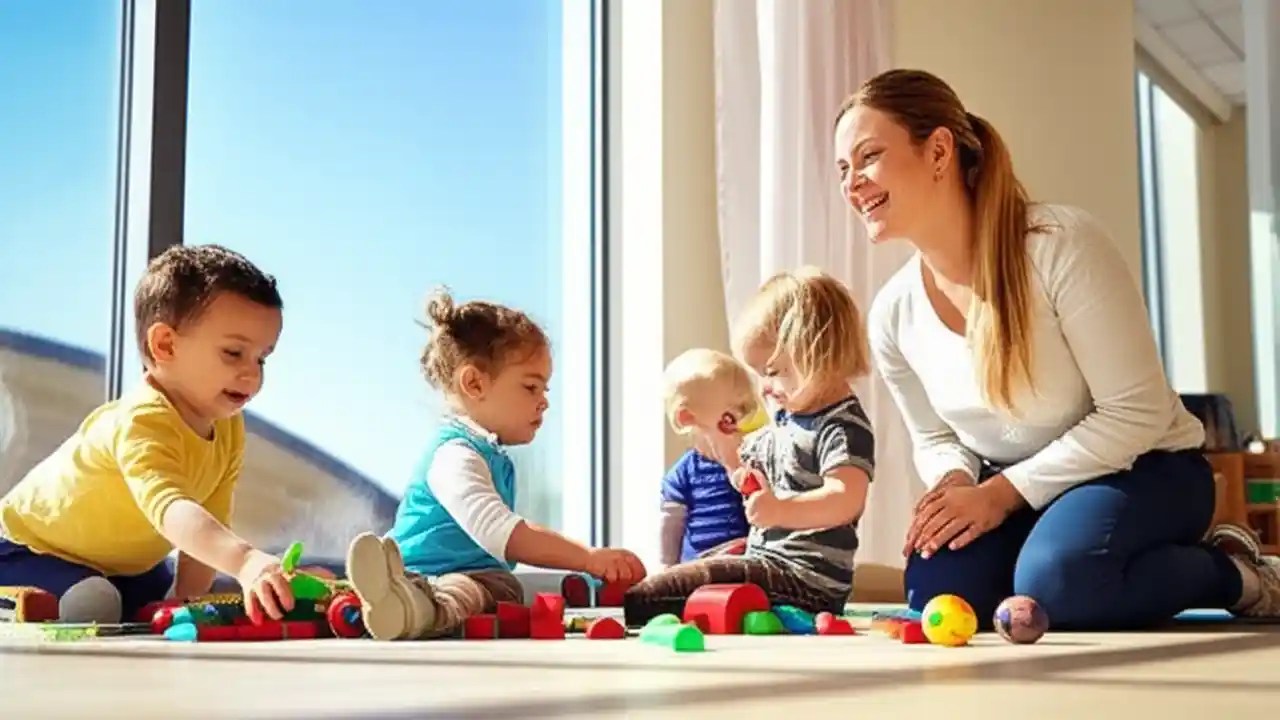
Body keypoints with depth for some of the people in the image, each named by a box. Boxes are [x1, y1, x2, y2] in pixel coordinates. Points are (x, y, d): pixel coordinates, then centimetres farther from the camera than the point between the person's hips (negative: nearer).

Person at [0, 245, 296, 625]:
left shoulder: (229, 428, -9)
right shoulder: (140, 422, -37)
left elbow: (209, 524, -7)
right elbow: (171, 510, -54)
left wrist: (186, 601, -17)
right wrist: (245, 561, -68)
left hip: (126, 565, 8)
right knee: (93, 606, -30)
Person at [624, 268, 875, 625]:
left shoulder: (844, 426, -14)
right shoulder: (789, 419, 16)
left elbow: (846, 499, -30)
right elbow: (756, 482, 31)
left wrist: (781, 511, -45)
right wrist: (724, 445, 16)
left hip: (805, 581, -10)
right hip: (768, 562, 10)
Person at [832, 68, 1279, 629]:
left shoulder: (1061, 244, -24)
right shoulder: (892, 315, -6)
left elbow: (1136, 413, -22)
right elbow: (935, 438, 10)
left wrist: (1003, 491, -23)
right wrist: (955, 482, -14)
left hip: (1141, 468, -5)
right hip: (1013, 491, 6)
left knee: (1054, 580, -34)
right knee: (936, 594, -22)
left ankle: (1233, 574, -4)